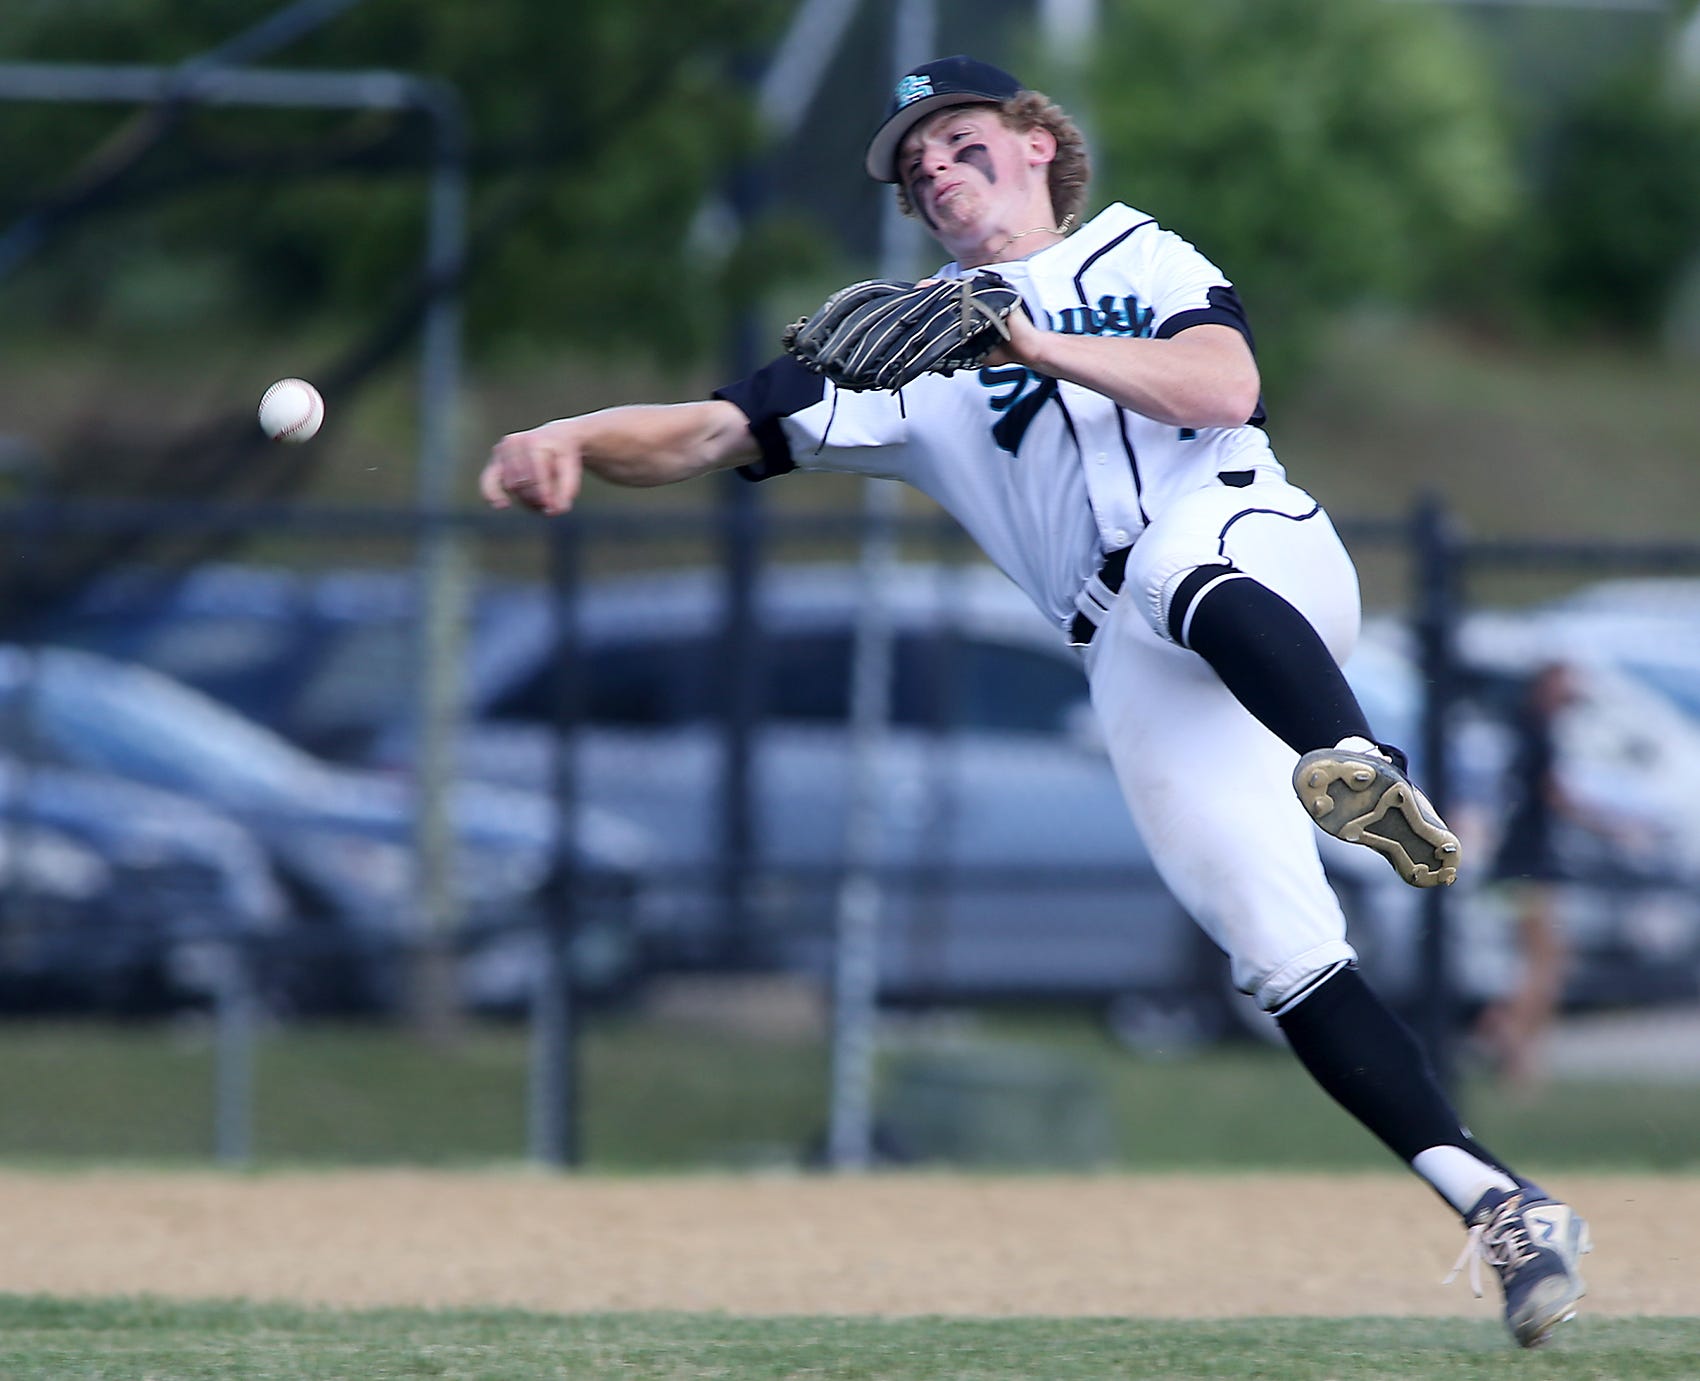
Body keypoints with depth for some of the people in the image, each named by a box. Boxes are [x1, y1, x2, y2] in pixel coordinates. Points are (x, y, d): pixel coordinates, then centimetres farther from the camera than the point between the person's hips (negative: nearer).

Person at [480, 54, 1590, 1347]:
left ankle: (1355, 766, -62)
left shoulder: (1137, 256, 19)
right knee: (1284, 955, -15)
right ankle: (1502, 1208, -17)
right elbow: (710, 432, 12)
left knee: (1178, 570, -39)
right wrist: (568, 440, -7)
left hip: (1256, 553, -2)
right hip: (1139, 669, 2)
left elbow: (1223, 386, -1)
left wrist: (1035, 346, -8)